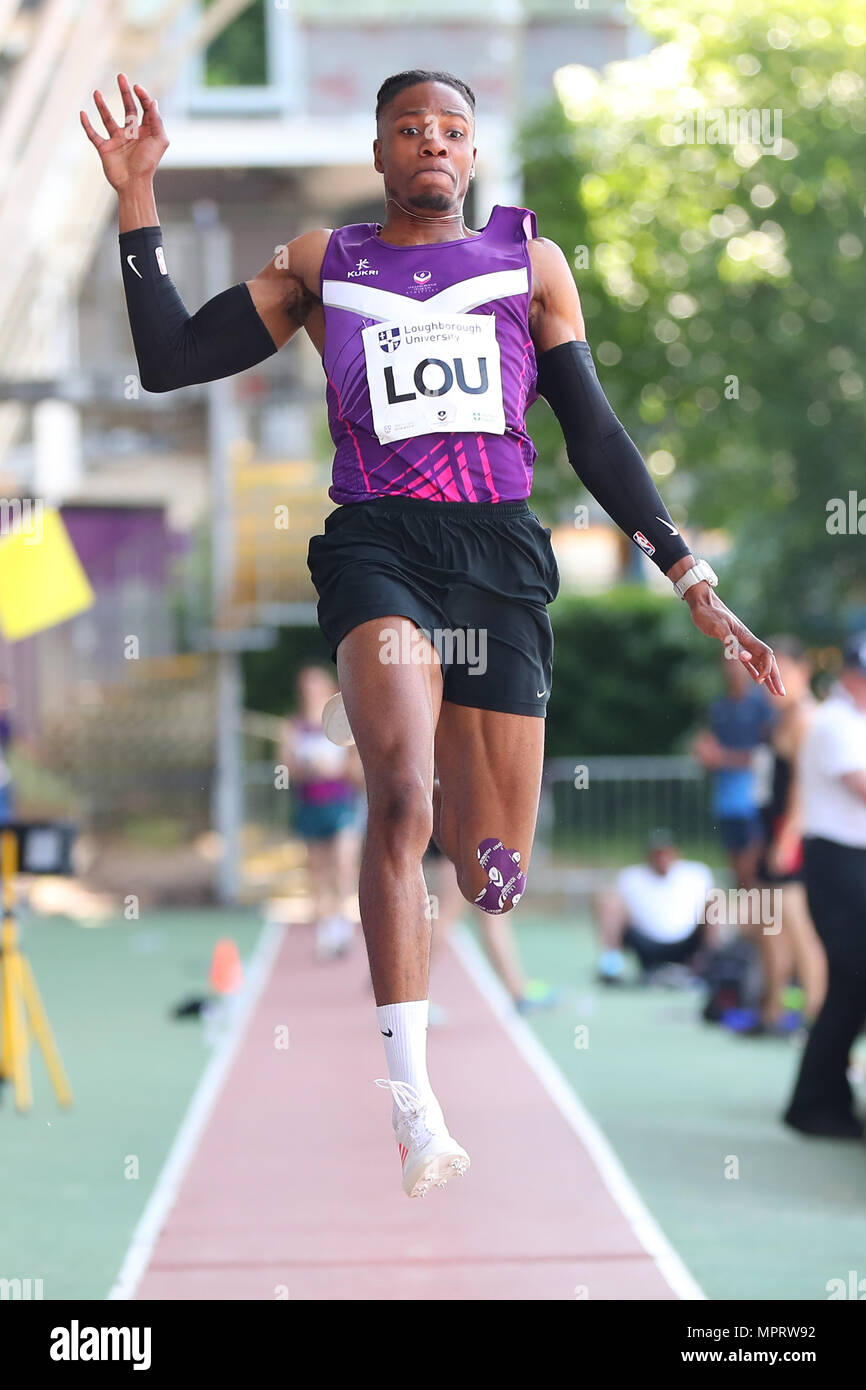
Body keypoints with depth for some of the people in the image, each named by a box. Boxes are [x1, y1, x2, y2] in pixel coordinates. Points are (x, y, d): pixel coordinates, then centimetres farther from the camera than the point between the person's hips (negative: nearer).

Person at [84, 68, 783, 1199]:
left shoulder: (530, 260, 14)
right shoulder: (320, 263, 14)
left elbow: (595, 435, 14)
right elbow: (169, 362, 10)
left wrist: (693, 583, 8)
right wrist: (138, 197, 4)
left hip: (501, 555, 2)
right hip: (377, 547, -2)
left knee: (495, 881, 2)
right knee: (401, 798, -30)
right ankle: (413, 1104, -27)